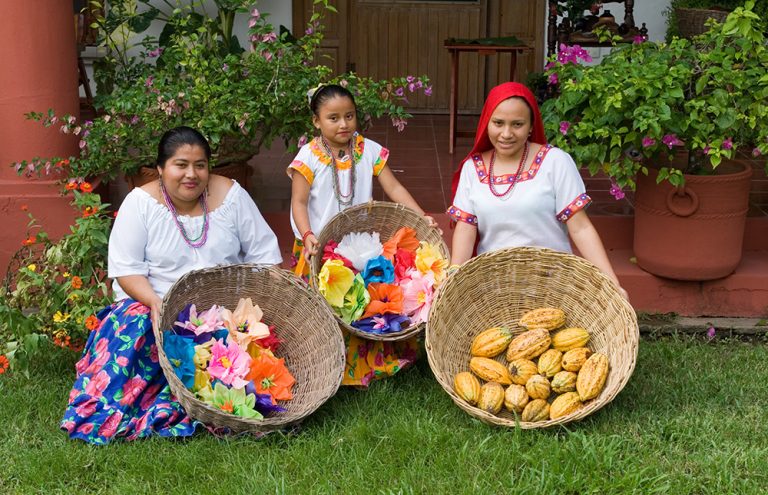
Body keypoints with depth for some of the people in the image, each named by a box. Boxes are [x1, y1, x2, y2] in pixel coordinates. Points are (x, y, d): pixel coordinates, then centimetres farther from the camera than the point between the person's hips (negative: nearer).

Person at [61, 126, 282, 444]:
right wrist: (155, 302, -25)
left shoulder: (230, 194, -1)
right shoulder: (141, 202, -6)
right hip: (155, 302, -1)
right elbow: (126, 269, -8)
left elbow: (263, 252, 3)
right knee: (134, 325, -29)